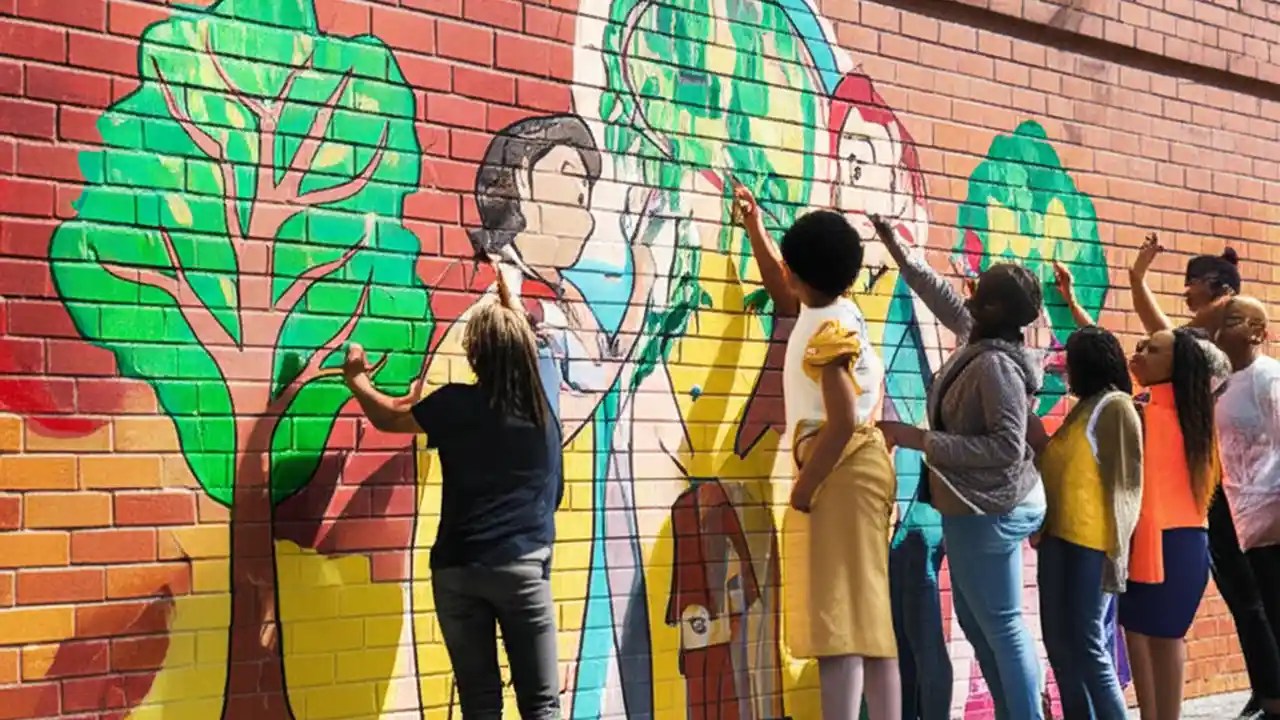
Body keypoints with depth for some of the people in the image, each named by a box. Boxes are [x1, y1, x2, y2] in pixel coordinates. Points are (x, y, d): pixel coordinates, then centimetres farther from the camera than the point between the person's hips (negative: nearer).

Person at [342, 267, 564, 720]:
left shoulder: (456, 404, -3)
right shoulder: (541, 404, 5)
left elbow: (388, 417, 13)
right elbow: (524, 347, 27)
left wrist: (355, 378, 32)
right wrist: (507, 301, 42)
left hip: (458, 567, 0)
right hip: (522, 566, 1)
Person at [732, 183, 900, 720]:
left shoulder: (830, 329, -16)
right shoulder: (826, 310, 13)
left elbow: (842, 421, -23)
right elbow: (782, 294, 36)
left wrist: (802, 489, -16)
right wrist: (754, 229, 38)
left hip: (843, 473, -10)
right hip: (847, 471, 10)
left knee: (839, 619, -11)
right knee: (864, 617, 11)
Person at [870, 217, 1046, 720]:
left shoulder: (996, 364, -23)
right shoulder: (980, 341, 4)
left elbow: (1006, 447, -28)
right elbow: (945, 300, 21)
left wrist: (920, 440, -27)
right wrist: (897, 250, 23)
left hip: (989, 512, -10)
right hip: (982, 507, 10)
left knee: (1001, 627, -2)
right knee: (976, 622, 19)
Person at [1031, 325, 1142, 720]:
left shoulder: (1115, 407, -5)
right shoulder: (1084, 407, 20)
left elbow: (1124, 482, -11)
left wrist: (1113, 550, -15)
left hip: (1089, 544, -9)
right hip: (1060, 537, 9)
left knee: (1086, 643, -8)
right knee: (1059, 641, 10)